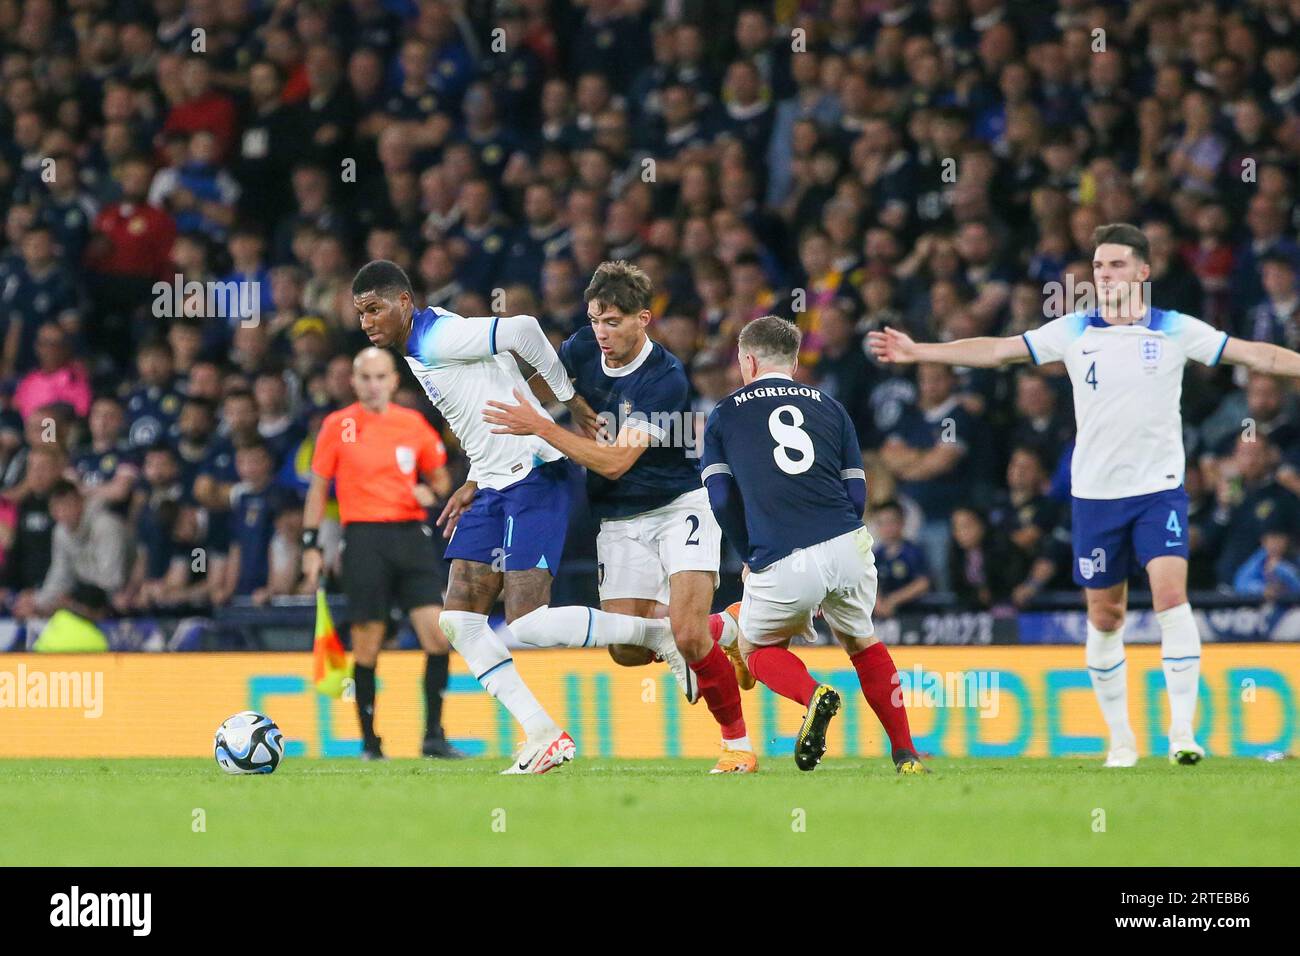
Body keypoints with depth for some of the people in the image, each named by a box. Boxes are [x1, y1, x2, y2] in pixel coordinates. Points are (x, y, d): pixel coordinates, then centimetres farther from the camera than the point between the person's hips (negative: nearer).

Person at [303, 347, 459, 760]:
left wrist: (432, 491, -3)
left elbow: (440, 476, 20)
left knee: (438, 633, -9)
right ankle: (369, 740, 9)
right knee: (367, 646, -2)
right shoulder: (337, 426, 3)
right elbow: (318, 488, 7)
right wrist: (311, 545, 2)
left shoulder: (413, 424, 10)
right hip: (364, 537, -2)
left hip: (411, 535, 2)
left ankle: (434, 736, -3)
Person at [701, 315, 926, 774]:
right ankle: (906, 753, 20)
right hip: (848, 547, 3)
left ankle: (814, 695, -10)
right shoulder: (828, 406, 19)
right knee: (862, 641, 28)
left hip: (781, 564, -3)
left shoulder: (725, 414, 13)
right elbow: (857, 494, 14)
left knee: (758, 651, 22)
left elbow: (721, 500, 7)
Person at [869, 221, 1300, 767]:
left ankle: (1182, 729, -17)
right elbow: (996, 351, 4)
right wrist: (917, 351, -1)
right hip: (1095, 493, 2)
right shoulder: (1073, 332, 3)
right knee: (1104, 617, 6)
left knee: (1171, 594, -19)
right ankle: (1120, 737, 19)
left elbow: (1256, 355, -2)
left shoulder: (1176, 331, -1)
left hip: (1159, 488, -2)